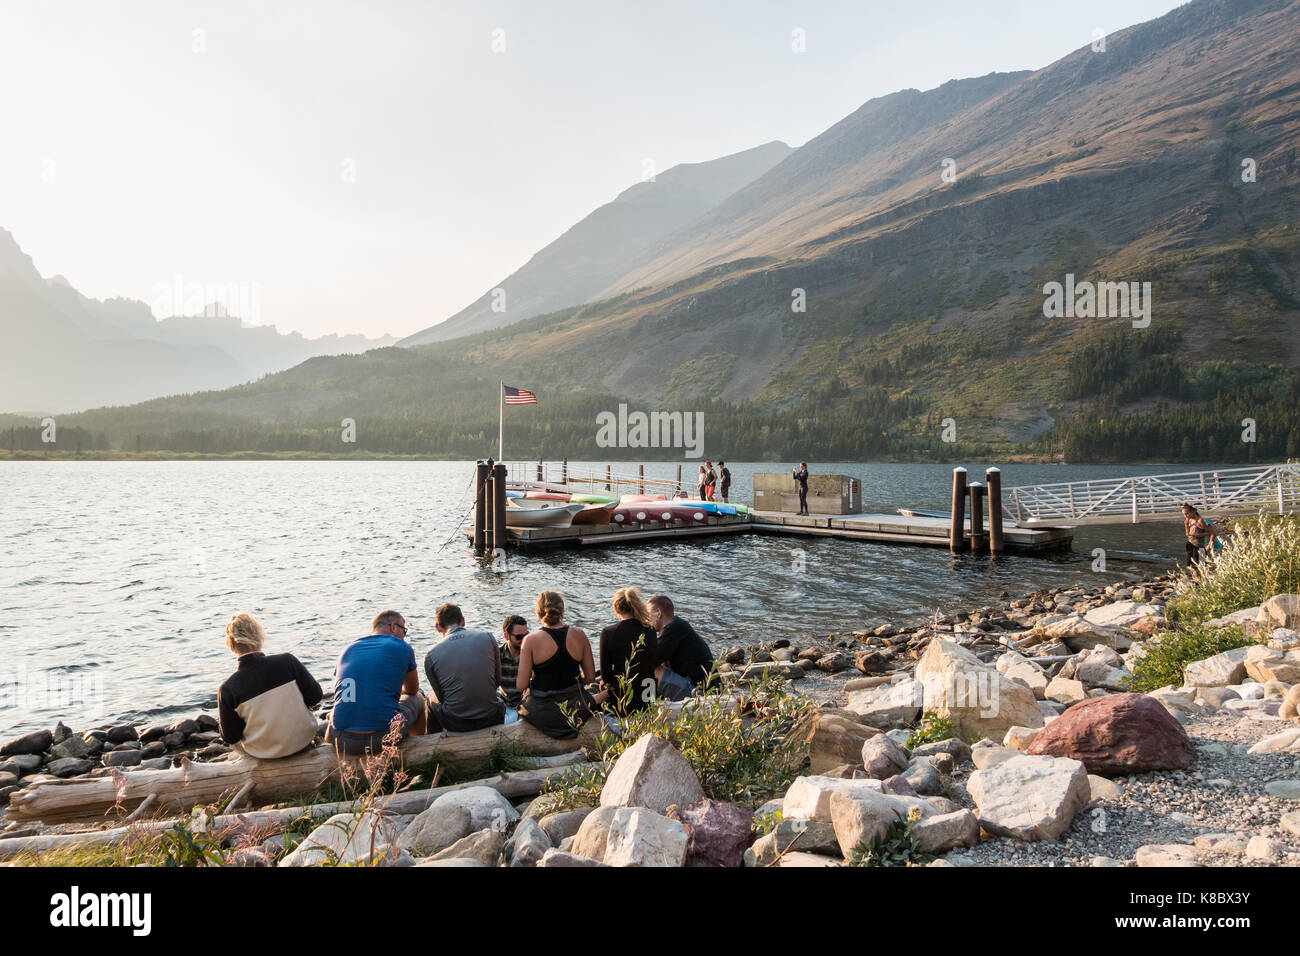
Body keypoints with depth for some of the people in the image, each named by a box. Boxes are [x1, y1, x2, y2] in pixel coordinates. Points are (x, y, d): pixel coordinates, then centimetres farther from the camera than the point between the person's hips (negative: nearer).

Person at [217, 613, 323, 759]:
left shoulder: (227, 689, -20)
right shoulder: (288, 661, -19)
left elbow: (230, 738, -11)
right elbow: (315, 696, -10)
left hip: (263, 754, -1)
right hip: (304, 741, 1)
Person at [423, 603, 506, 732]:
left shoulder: (431, 655, -8)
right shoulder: (488, 637, -5)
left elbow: (441, 696, 2)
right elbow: (498, 681, 4)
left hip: (454, 724, -1)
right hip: (490, 719, 1)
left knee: (432, 698, 32)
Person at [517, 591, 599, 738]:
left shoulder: (531, 640, -15)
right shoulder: (579, 635, -7)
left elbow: (521, 685, -13)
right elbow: (590, 677, 0)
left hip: (542, 712, -2)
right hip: (576, 708, 2)